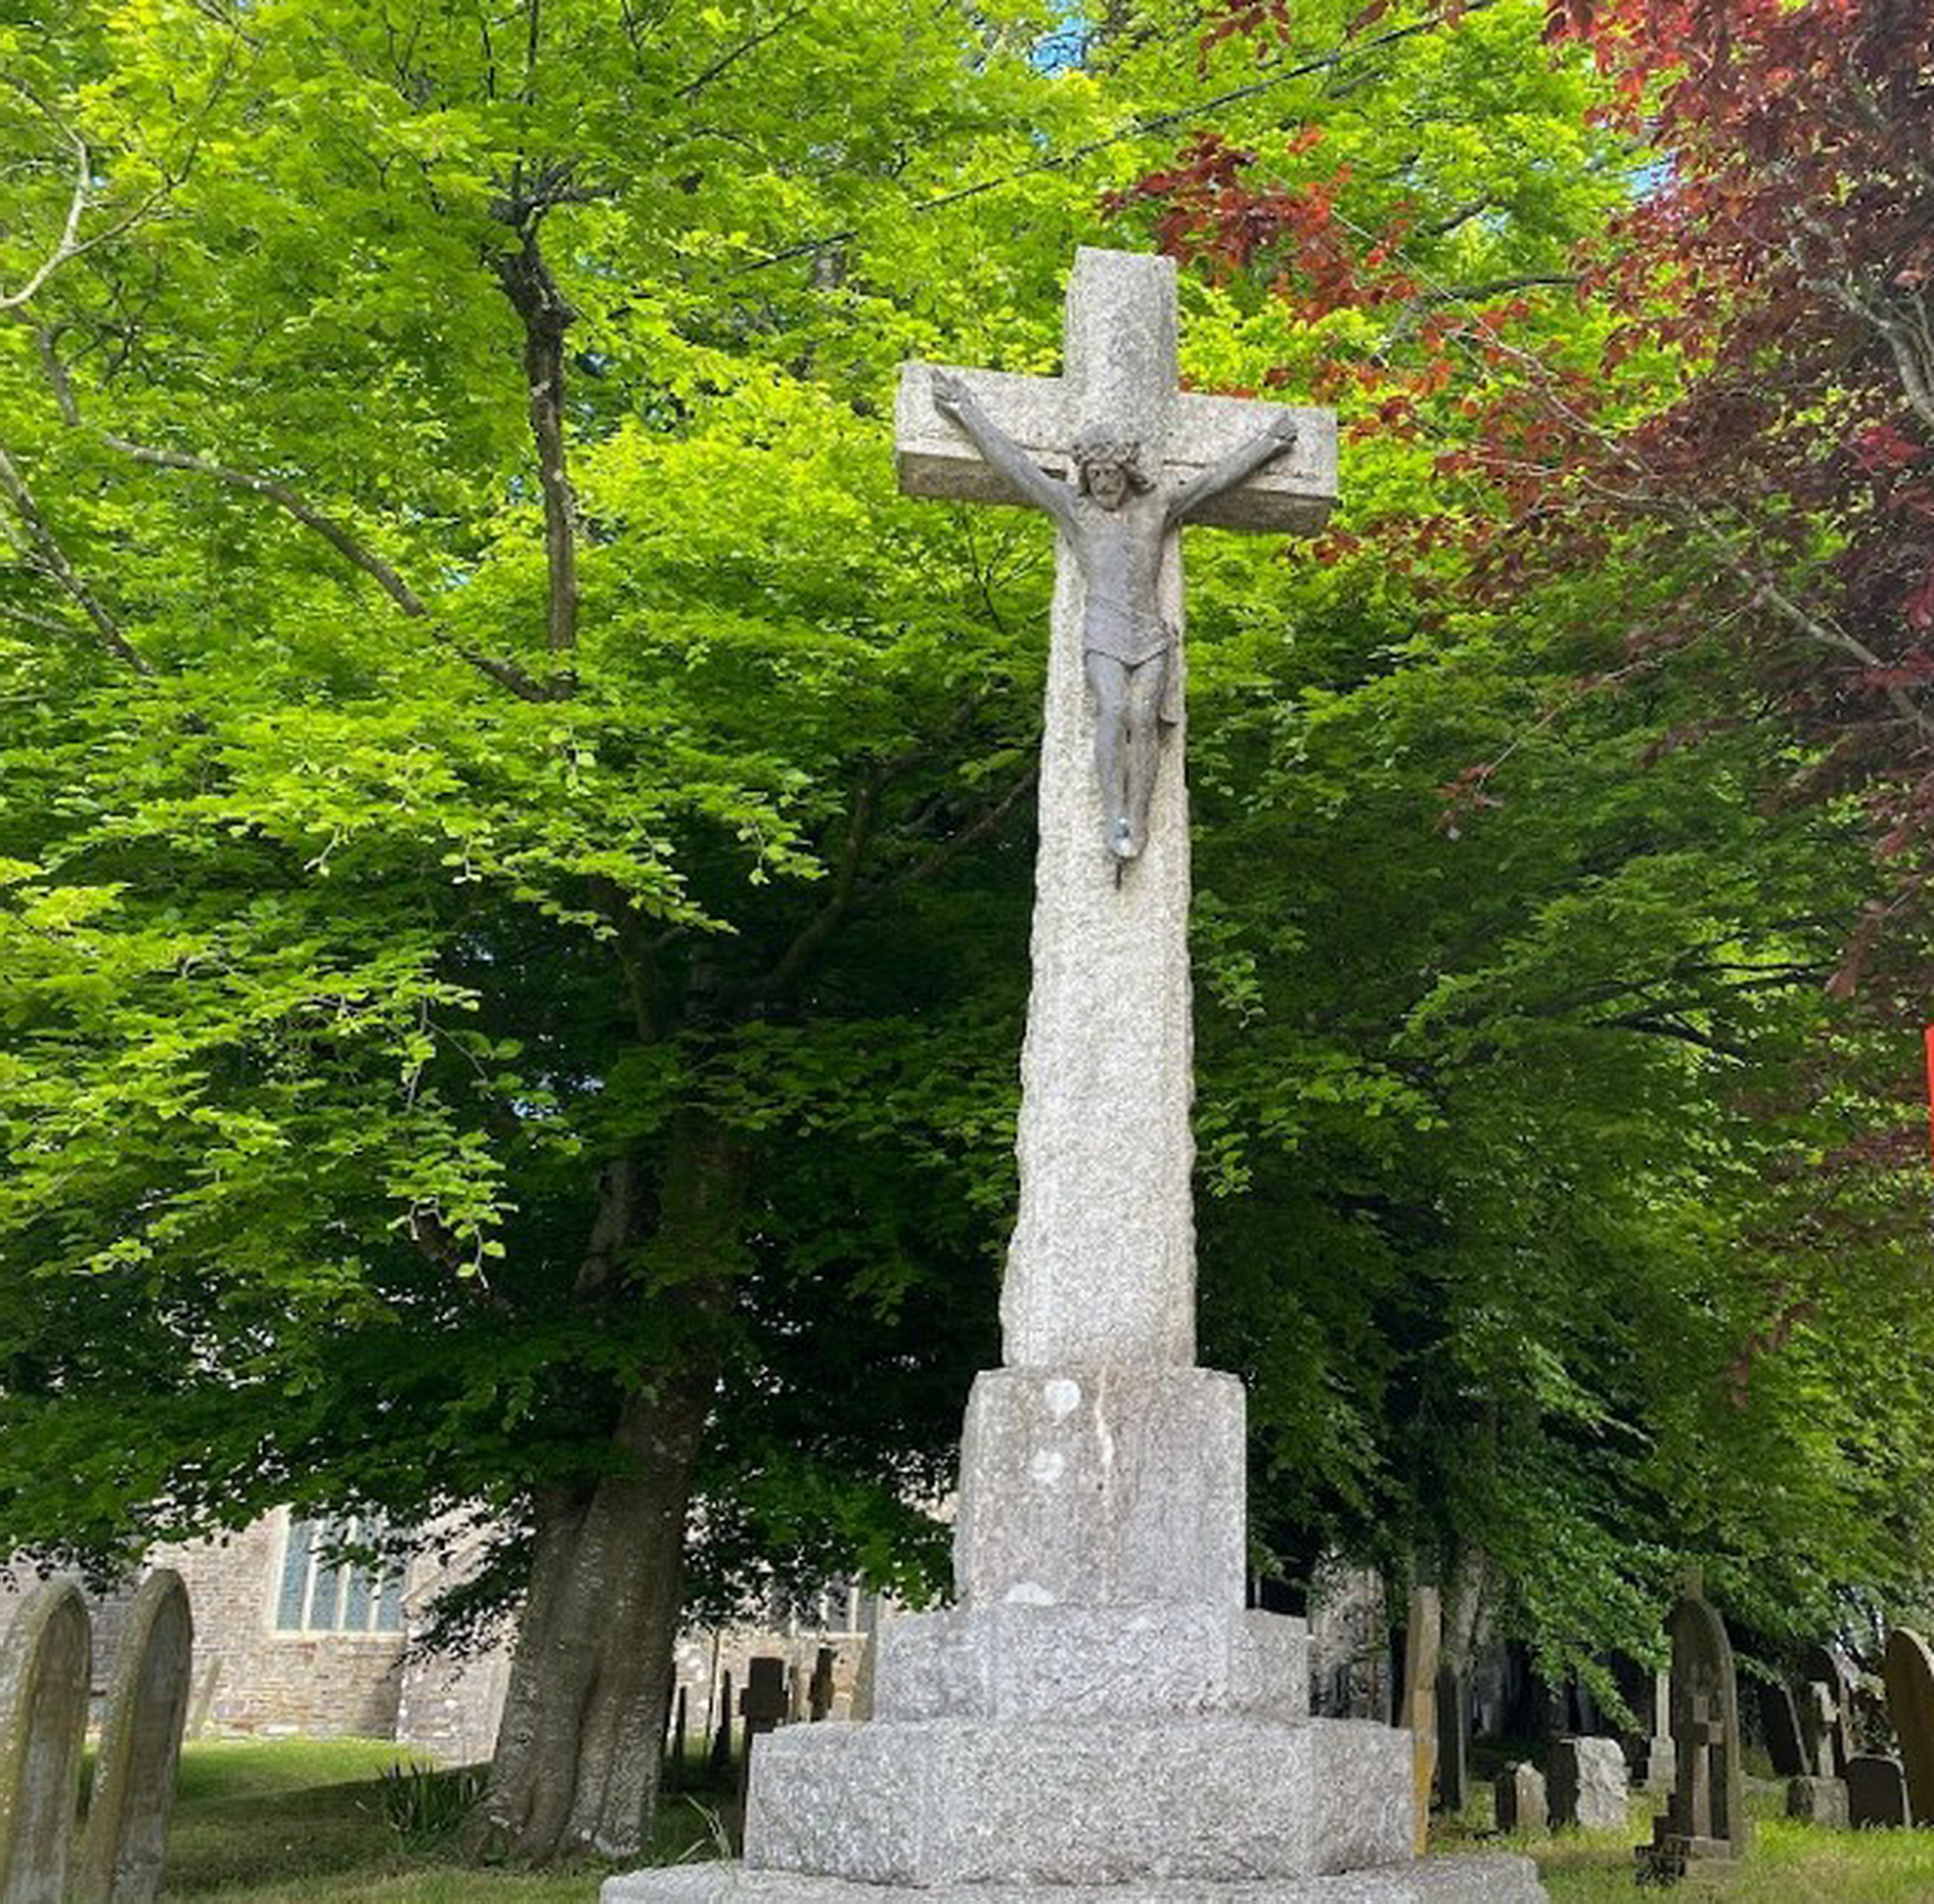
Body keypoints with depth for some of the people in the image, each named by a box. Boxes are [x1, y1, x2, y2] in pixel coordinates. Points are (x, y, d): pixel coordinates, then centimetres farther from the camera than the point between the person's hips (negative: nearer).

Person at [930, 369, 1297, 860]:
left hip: (1151, 638, 1)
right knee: (1112, 711, -25)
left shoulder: (1157, 507, 17)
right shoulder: (1074, 509, 13)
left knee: (1144, 718, -19)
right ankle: (1114, 817, -29)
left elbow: (1217, 476, 25)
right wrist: (965, 411, 15)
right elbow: (1014, 463, 14)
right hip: (1102, 638, -1)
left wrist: (1270, 442, 31)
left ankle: (1138, 822, -22)